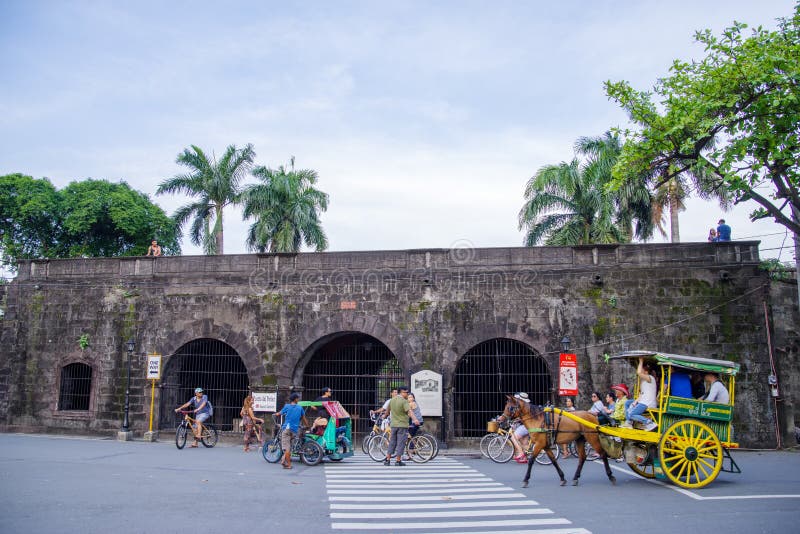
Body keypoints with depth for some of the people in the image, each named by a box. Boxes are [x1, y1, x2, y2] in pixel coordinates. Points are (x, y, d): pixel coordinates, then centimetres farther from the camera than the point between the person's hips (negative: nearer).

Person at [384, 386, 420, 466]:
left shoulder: (392, 400, 10)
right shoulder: (404, 401, -12)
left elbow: (388, 410, 27)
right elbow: (409, 411, -29)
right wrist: (414, 419, -42)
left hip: (394, 425, 6)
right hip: (402, 425, -6)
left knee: (392, 442, 12)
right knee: (401, 443, -1)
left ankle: (387, 460, 13)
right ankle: (398, 461, 1)